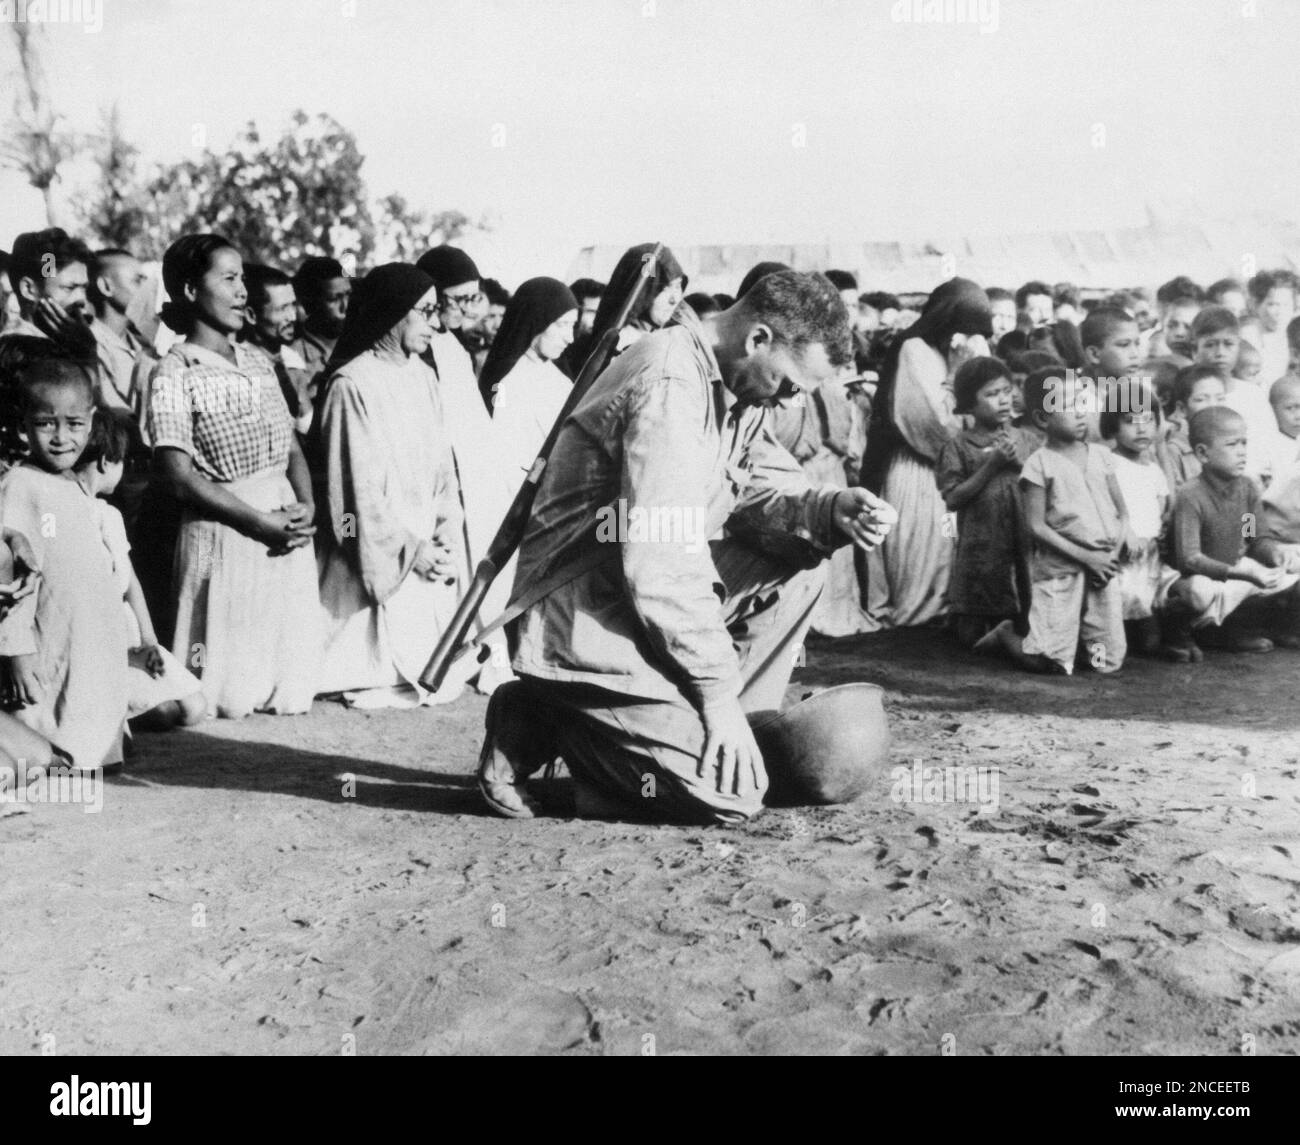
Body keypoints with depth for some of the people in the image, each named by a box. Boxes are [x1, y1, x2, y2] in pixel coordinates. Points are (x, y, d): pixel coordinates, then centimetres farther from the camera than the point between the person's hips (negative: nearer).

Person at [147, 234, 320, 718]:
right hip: (225, 532, -6)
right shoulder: (175, 374, -6)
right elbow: (182, 478, -12)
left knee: (293, 690, 7)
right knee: (231, 699, -1)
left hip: (288, 524, 6)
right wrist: (261, 523, -15)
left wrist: (307, 505, -4)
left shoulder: (257, 360, 15)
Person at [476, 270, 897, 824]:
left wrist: (832, 509, -10)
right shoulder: (670, 384, -22)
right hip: (583, 617, -10)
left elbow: (763, 491, 11)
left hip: (642, 591, 10)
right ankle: (540, 726, -3)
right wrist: (718, 689, -21)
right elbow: (662, 566, -26)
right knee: (731, 792, -16)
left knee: (797, 569, 5)